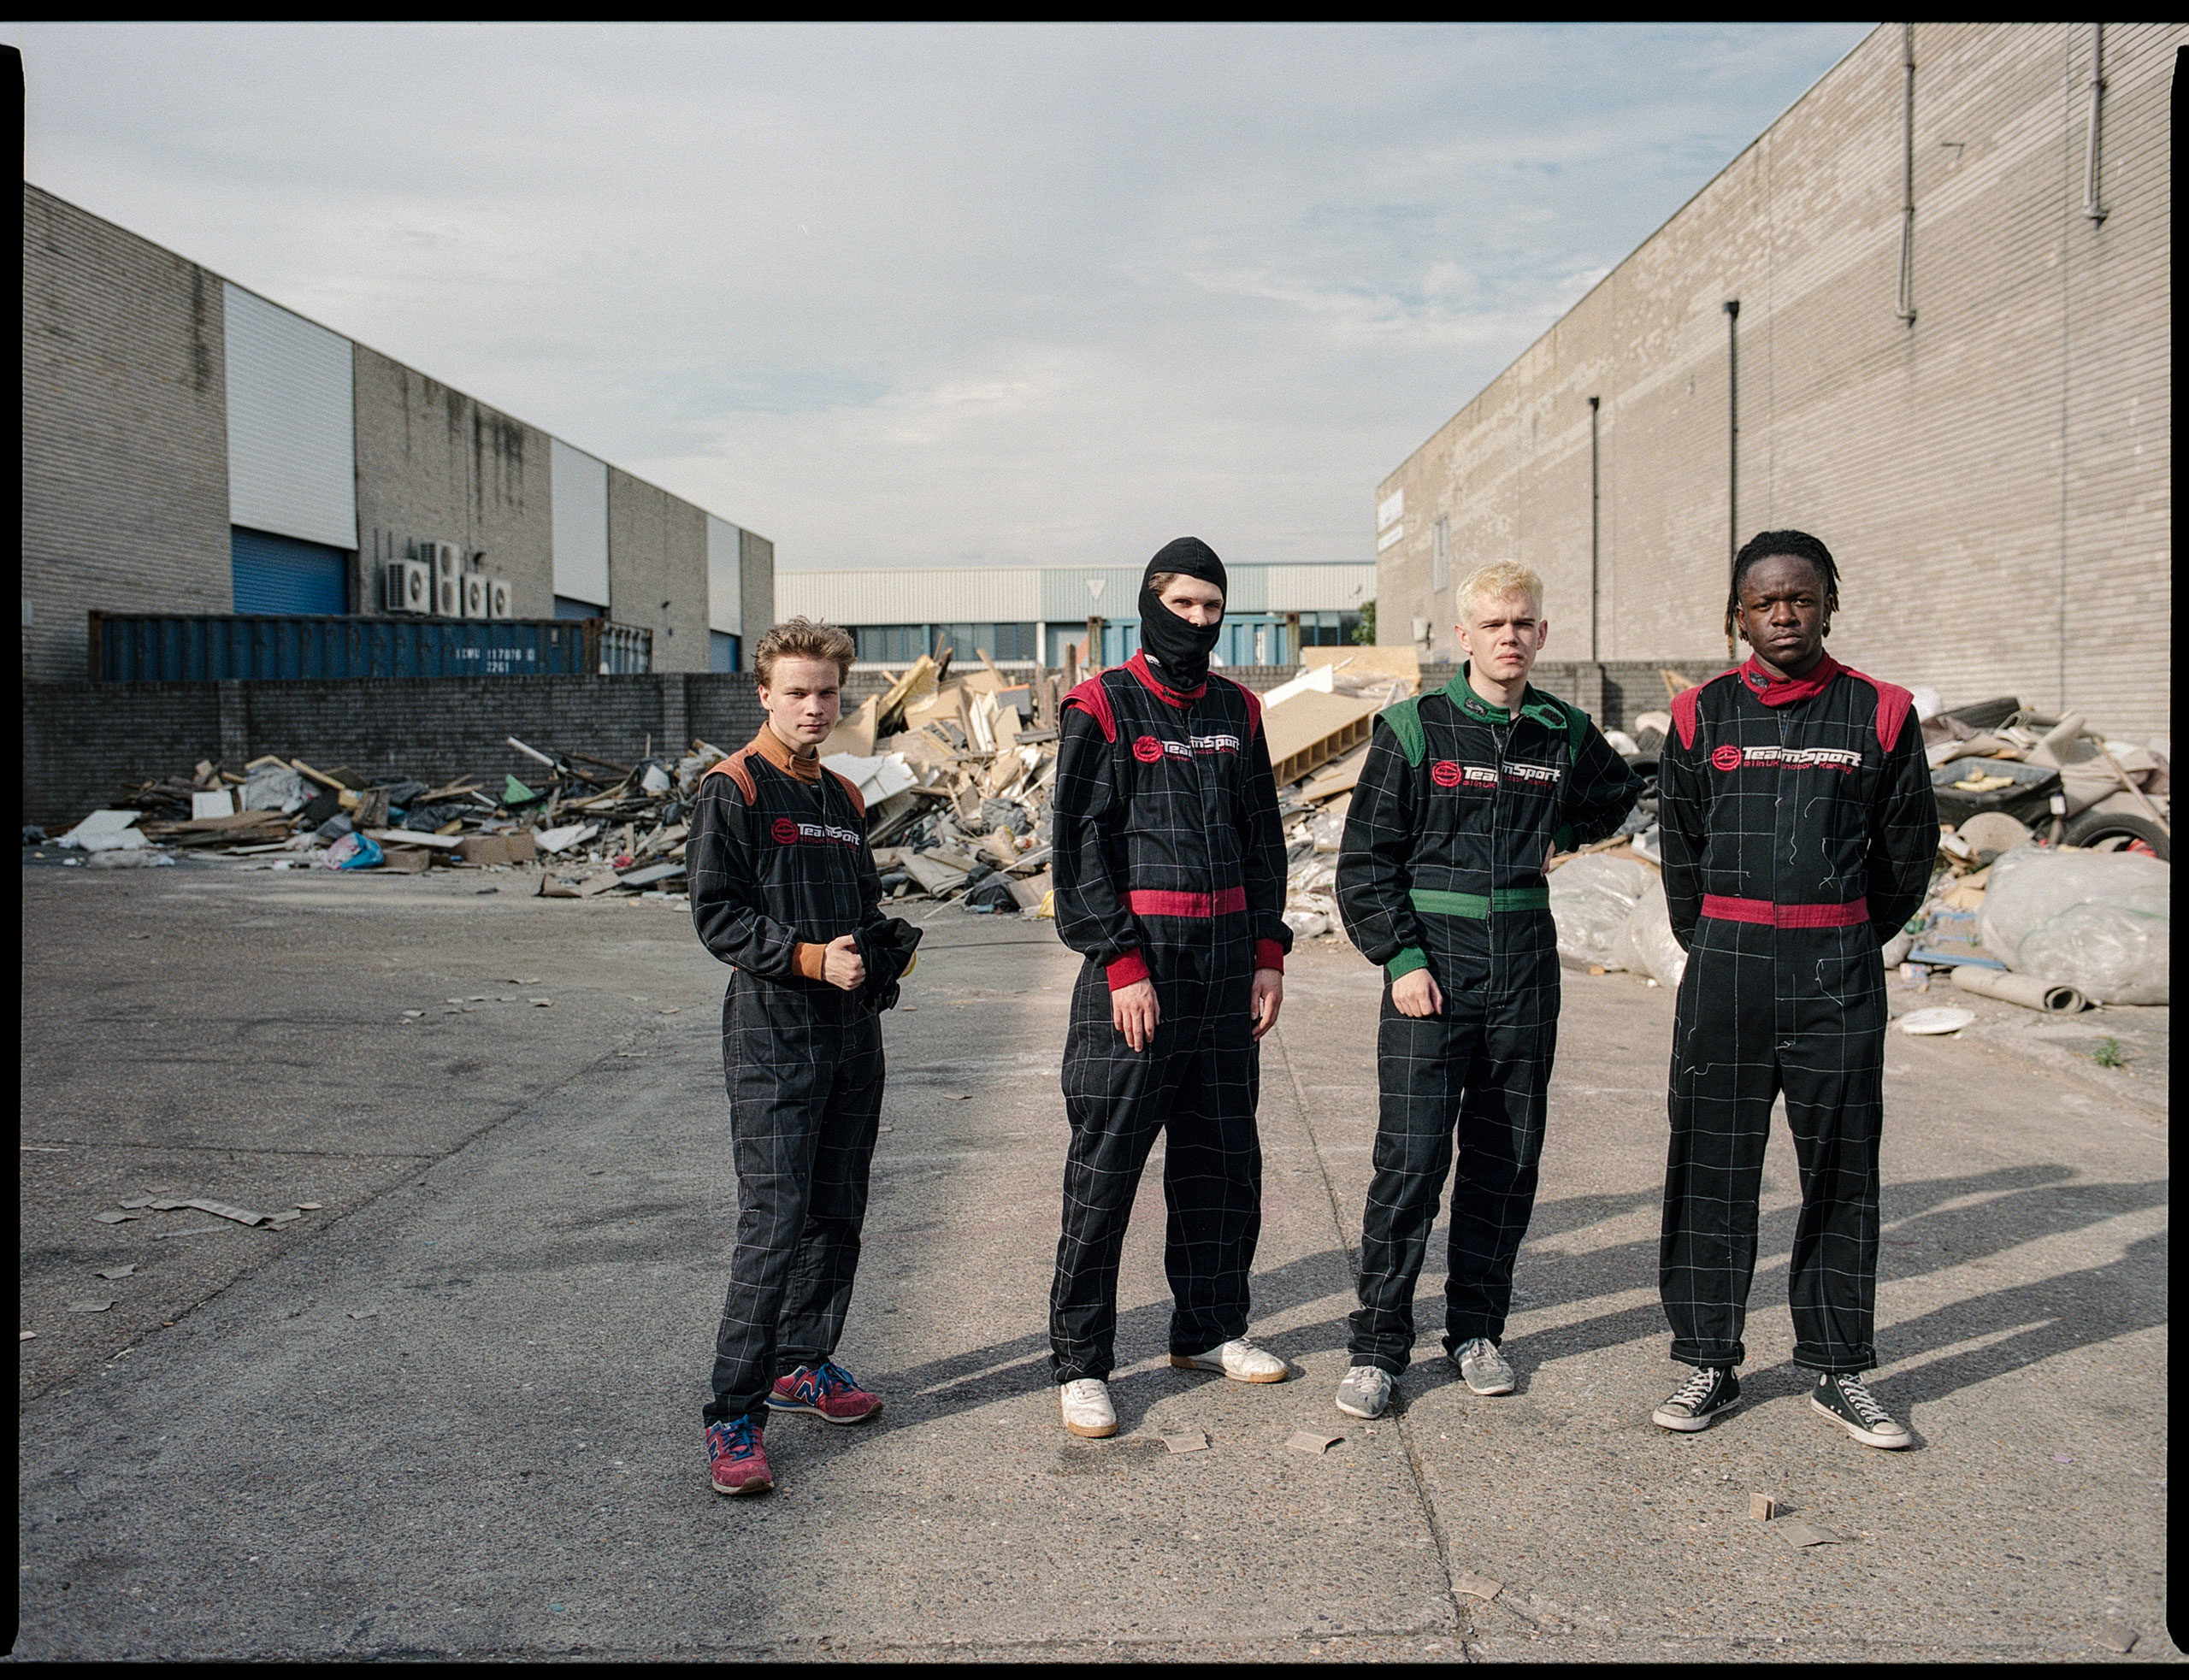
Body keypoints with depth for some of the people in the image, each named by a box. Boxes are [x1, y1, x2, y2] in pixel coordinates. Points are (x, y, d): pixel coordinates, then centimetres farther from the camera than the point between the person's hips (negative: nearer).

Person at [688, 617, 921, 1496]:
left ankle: (803, 1364, 30)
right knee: (773, 1225, -10)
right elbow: (716, 914, -11)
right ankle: (734, 1416, -2)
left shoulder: (843, 800, 16)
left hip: (853, 1029, 7)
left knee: (837, 1215, 13)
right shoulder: (732, 790, -5)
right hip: (773, 1034, -7)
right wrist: (810, 958, -20)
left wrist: (886, 952, 5)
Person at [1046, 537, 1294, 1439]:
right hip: (1136, 963, -6)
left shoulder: (1237, 712, 14)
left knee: (1225, 1155, 13)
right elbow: (1080, 847, -9)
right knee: (1105, 1164, -2)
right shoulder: (1103, 708, -4)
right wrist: (1124, 965, -15)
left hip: (1227, 962, 6)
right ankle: (1080, 1363, 8)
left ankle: (1209, 1328, 29)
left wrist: (1268, 953, 9)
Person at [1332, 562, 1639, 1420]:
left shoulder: (1566, 733, 7)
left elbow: (1612, 797, 30)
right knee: (1411, 1156, -7)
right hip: (1432, 958, -4)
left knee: (1506, 1156, 9)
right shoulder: (1415, 728, -3)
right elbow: (1366, 859, -3)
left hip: (1525, 960, 4)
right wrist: (1400, 958, -11)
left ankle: (1477, 1329, 24)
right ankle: (1378, 1345, 5)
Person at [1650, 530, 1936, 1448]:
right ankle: (1709, 1361, 16)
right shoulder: (1702, 715, 4)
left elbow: (1909, 851, 13)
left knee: (1841, 1172, 7)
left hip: (1839, 969, 0)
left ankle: (1839, 1370, 21)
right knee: (1711, 1168, 4)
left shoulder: (1879, 713, 3)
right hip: (1726, 966, 0)